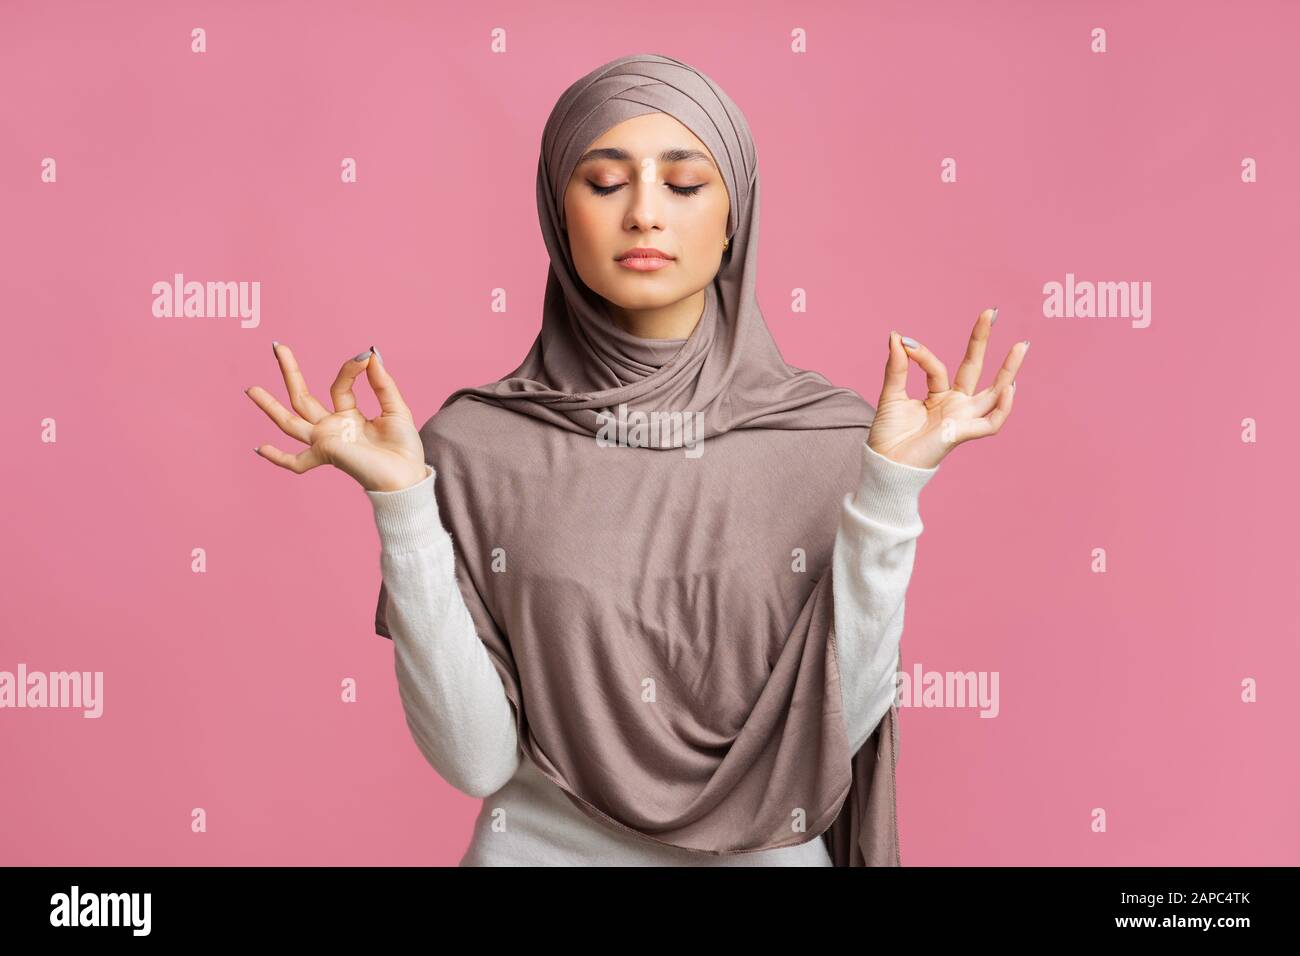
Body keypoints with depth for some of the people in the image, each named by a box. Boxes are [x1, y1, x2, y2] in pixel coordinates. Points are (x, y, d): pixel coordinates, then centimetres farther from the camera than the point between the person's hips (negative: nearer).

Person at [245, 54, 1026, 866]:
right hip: (542, 845, 0)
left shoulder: (832, 434, -10)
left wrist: (891, 489, -22)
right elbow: (474, 755, -15)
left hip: (770, 850, 1)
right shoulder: (477, 441, -11)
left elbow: (838, 728, -14)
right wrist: (400, 499, -23)